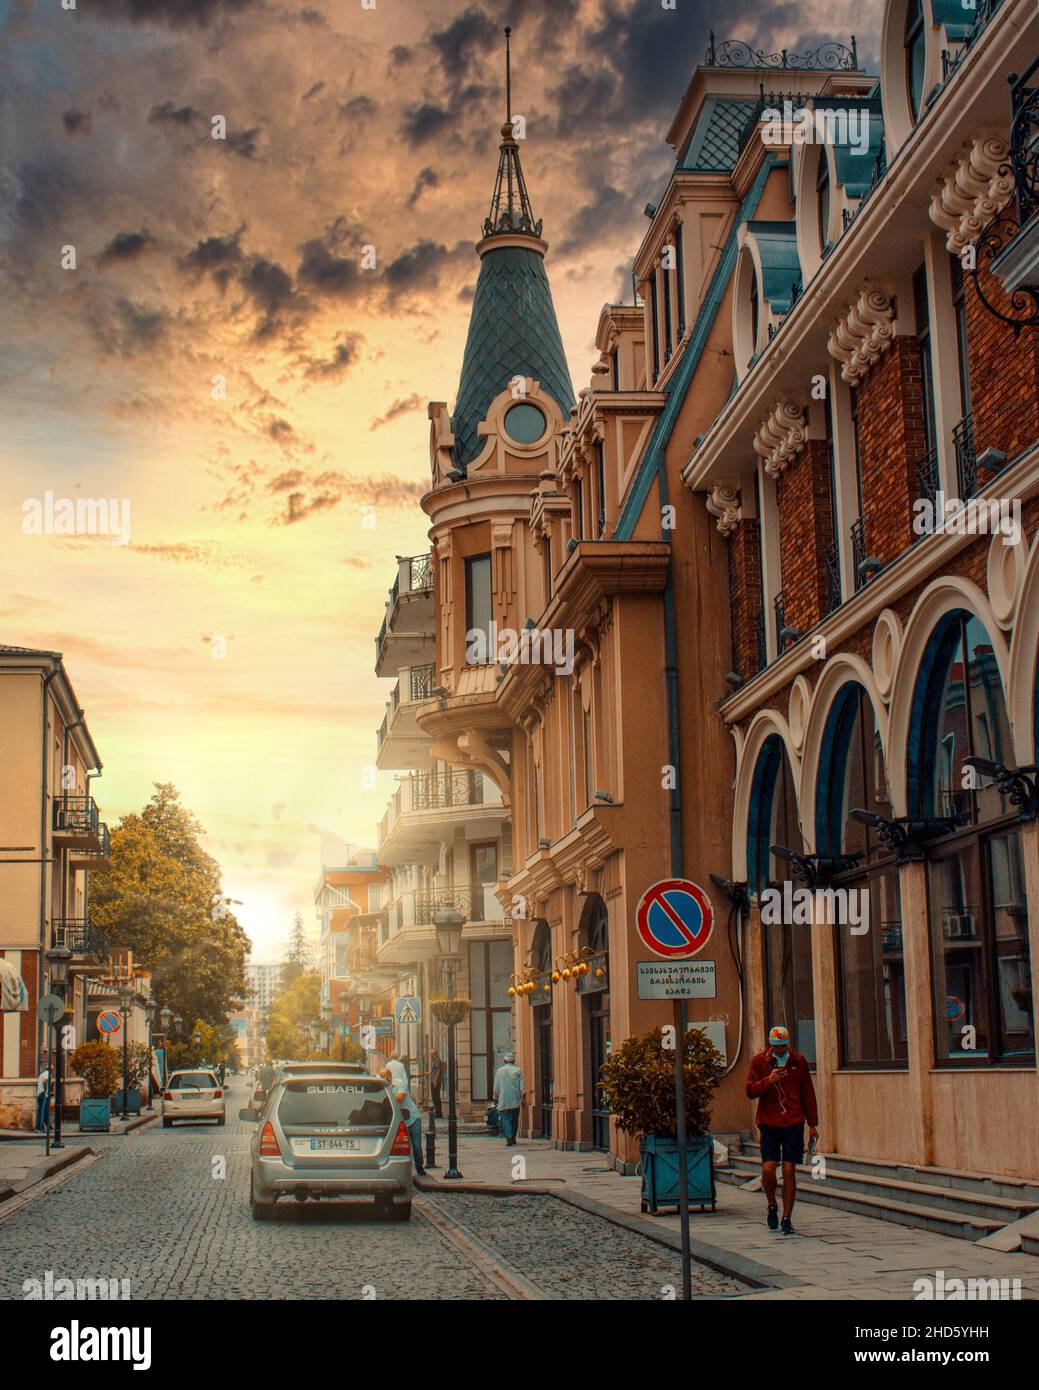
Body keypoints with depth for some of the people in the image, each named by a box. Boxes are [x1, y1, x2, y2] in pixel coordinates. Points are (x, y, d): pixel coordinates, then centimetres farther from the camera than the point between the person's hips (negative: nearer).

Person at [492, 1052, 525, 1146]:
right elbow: (522, 1086, -2)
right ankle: (513, 1138, 19)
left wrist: (495, 1098, 18)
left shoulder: (499, 1071, 5)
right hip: (516, 1101, 1)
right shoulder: (518, 1070, 4)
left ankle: (509, 1136, -24)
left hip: (503, 1101, -1)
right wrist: (523, 1096, 0)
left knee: (506, 1119, -5)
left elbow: (496, 1087, 9)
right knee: (514, 1119, 14)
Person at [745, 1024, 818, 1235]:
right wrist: (769, 1080, -21)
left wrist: (812, 1124, 9)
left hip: (793, 1123, 1)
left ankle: (787, 1219, 7)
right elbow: (751, 1091, -4)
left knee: (789, 1171, -2)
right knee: (768, 1168, -9)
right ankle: (772, 1206, 19)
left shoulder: (798, 1061, 4)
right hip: (769, 1123, 0)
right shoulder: (759, 1061, 1)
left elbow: (808, 1093, 10)